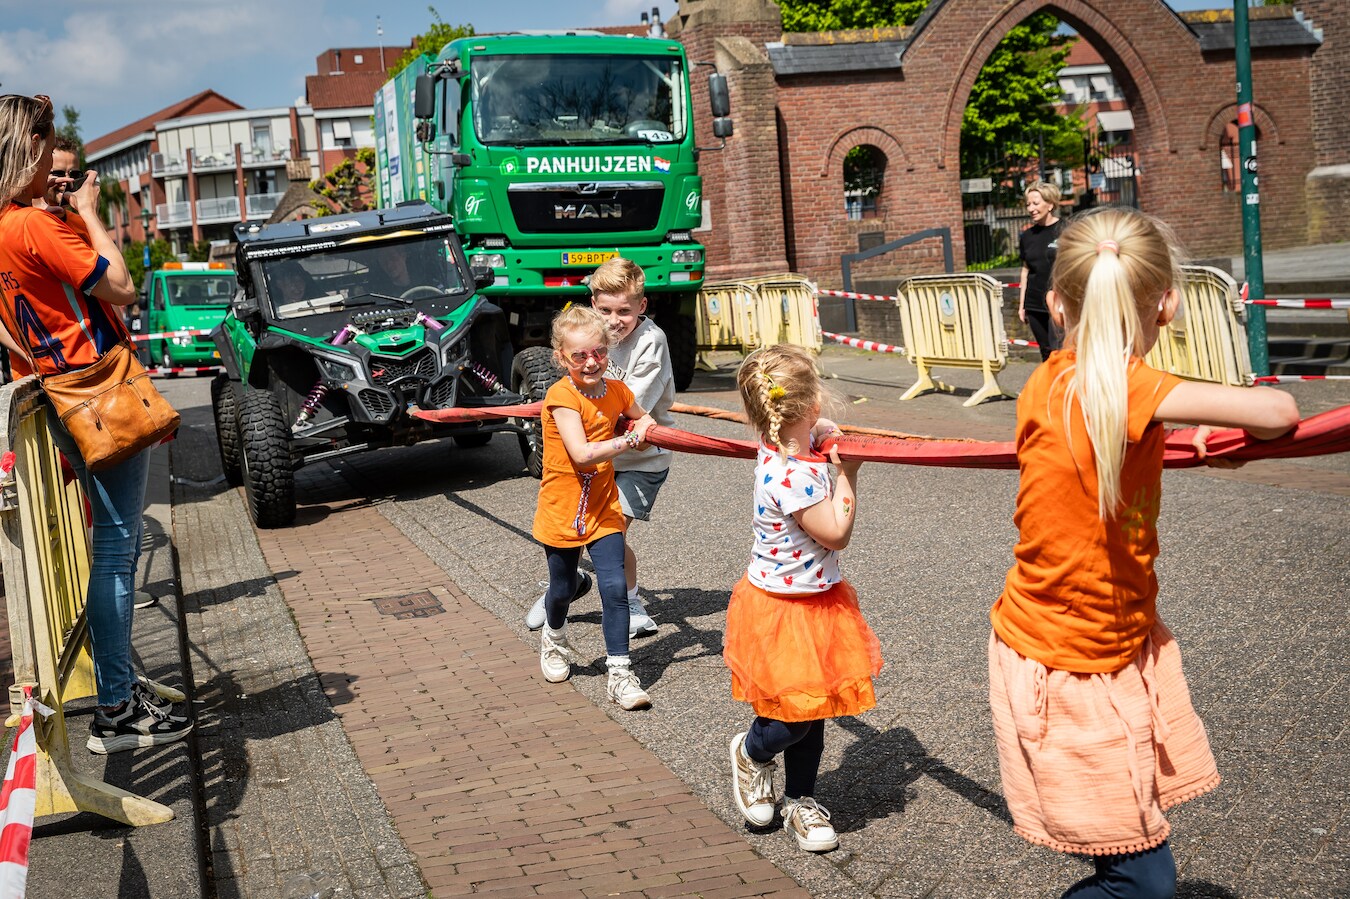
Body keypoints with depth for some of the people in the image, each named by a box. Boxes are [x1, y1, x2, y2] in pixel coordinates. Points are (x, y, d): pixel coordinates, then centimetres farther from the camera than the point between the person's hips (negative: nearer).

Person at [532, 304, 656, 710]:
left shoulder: (617, 391, -1)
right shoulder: (561, 396, -19)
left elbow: (646, 421, 21)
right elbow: (583, 454, -30)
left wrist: (646, 428, -1)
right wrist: (630, 438, -24)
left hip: (603, 510, 3)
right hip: (561, 511, -3)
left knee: (615, 589, -6)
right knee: (562, 589, 13)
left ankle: (620, 674, 1)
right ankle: (555, 639, 45)